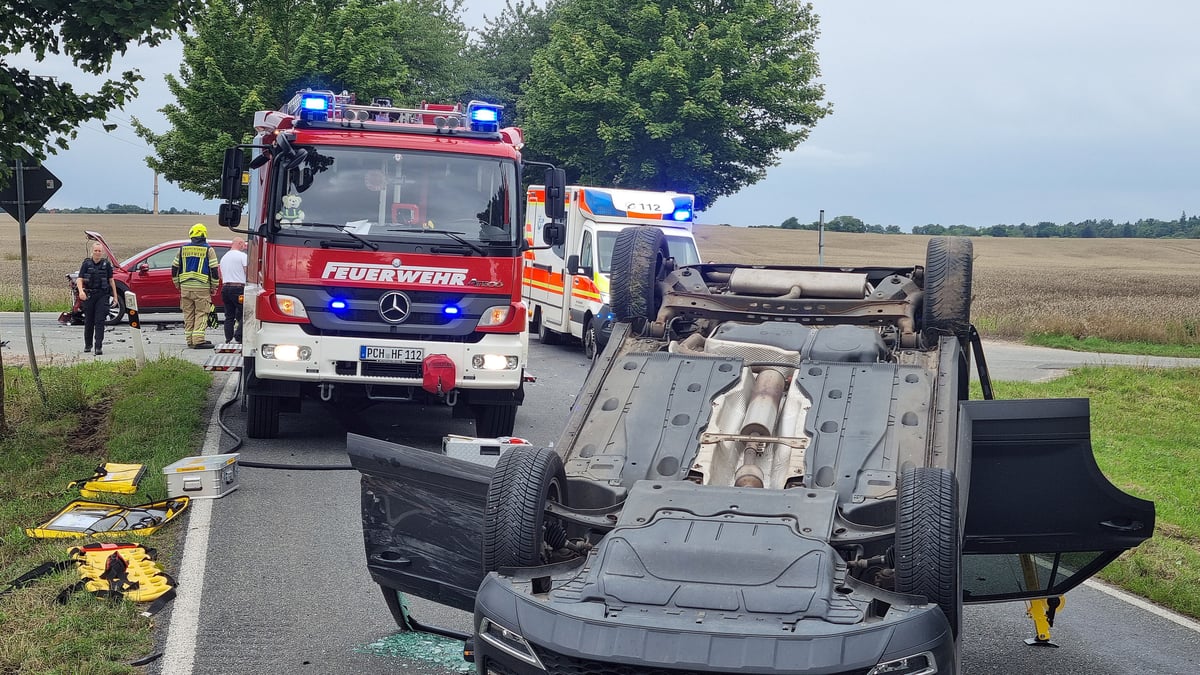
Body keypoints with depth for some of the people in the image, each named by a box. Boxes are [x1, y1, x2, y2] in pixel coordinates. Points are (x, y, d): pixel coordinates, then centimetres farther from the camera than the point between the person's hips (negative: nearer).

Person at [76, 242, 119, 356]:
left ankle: (98, 346, -14)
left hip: (102, 295, -1)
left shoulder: (106, 264, 4)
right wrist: (81, 291, -23)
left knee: (100, 321, -10)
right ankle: (88, 345, 25)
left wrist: (115, 296, 7)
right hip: (89, 295, 1)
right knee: (88, 321, 10)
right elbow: (79, 279, -4)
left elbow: (111, 280, 9)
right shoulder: (86, 263, 2)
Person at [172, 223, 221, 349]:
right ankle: (198, 340, -10)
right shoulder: (208, 250, -2)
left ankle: (190, 339, 13)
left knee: (188, 314, 10)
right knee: (201, 313, -2)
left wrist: (177, 284, 23)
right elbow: (214, 269, -6)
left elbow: (174, 268, 12)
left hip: (185, 287, 4)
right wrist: (214, 287, 4)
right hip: (202, 287, -4)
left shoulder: (183, 248, 9)